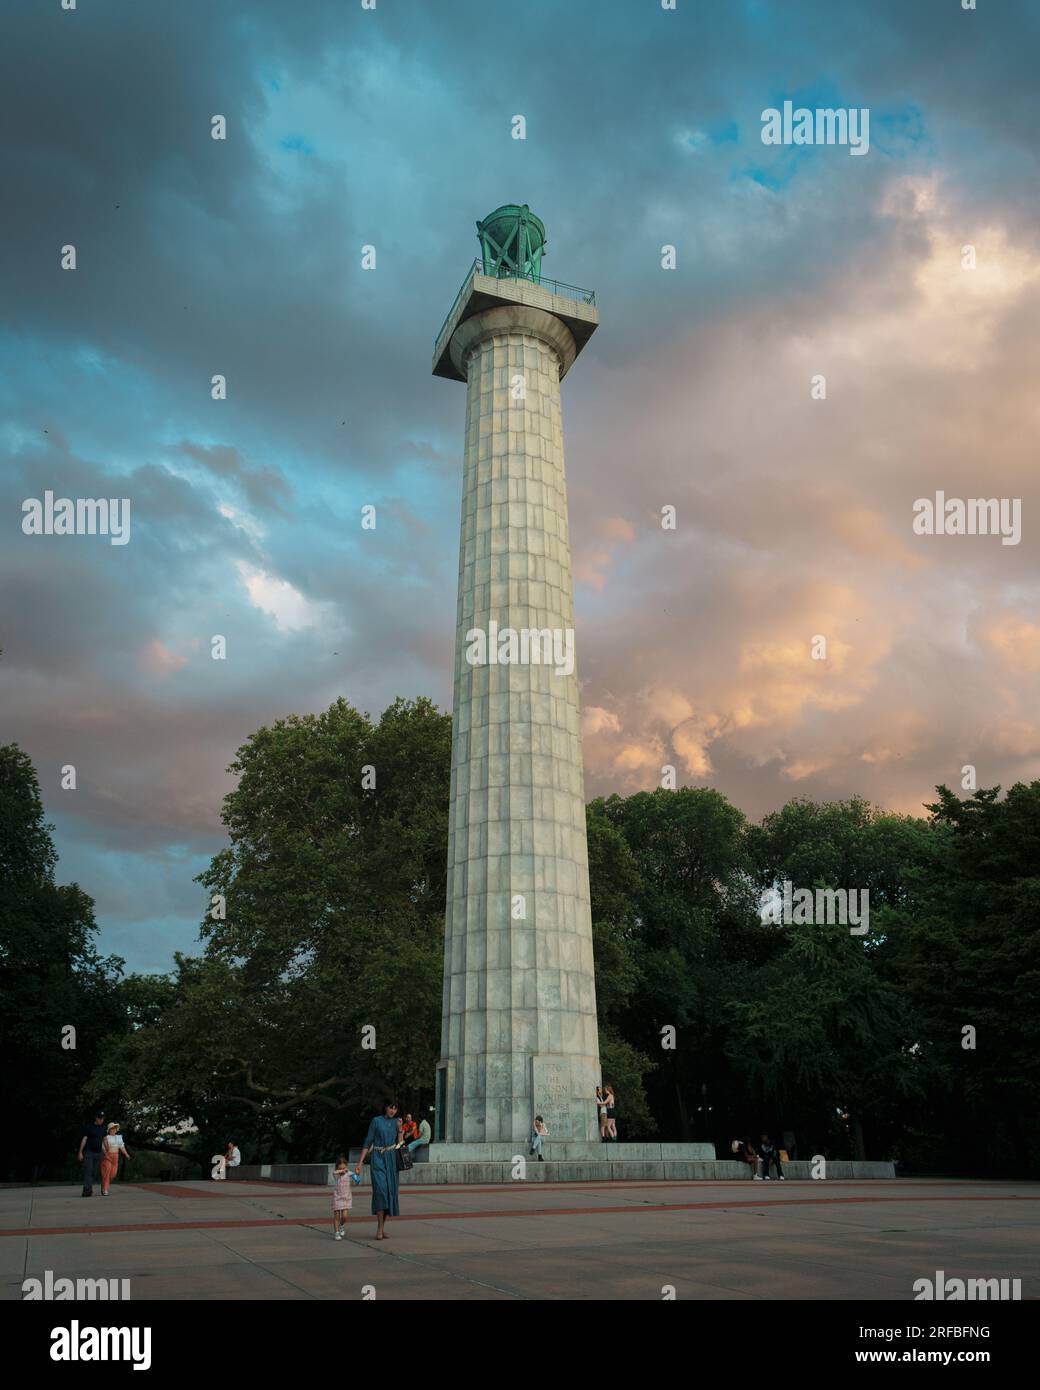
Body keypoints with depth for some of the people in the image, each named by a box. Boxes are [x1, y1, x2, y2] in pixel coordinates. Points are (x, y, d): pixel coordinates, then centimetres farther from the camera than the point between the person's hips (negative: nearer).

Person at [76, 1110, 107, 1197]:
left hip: (98, 1153, 5)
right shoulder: (89, 1127, -2)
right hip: (88, 1153, -5)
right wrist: (80, 1152, -8)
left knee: (94, 1173, 2)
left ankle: (88, 1191, 7)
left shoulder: (103, 1129, 14)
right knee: (88, 1172, -12)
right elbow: (84, 1140, -4)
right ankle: (87, 1190, -17)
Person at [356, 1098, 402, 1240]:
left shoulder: (397, 1122, 9)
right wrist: (360, 1161, -4)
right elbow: (368, 1142, 0)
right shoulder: (376, 1121, -1)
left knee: (390, 1190, 2)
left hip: (392, 1159, 4)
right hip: (378, 1158, -4)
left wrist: (400, 1129, -5)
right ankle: (380, 1228, -13)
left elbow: (399, 1143, 8)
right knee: (380, 1189, -17)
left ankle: (383, 1227, 12)